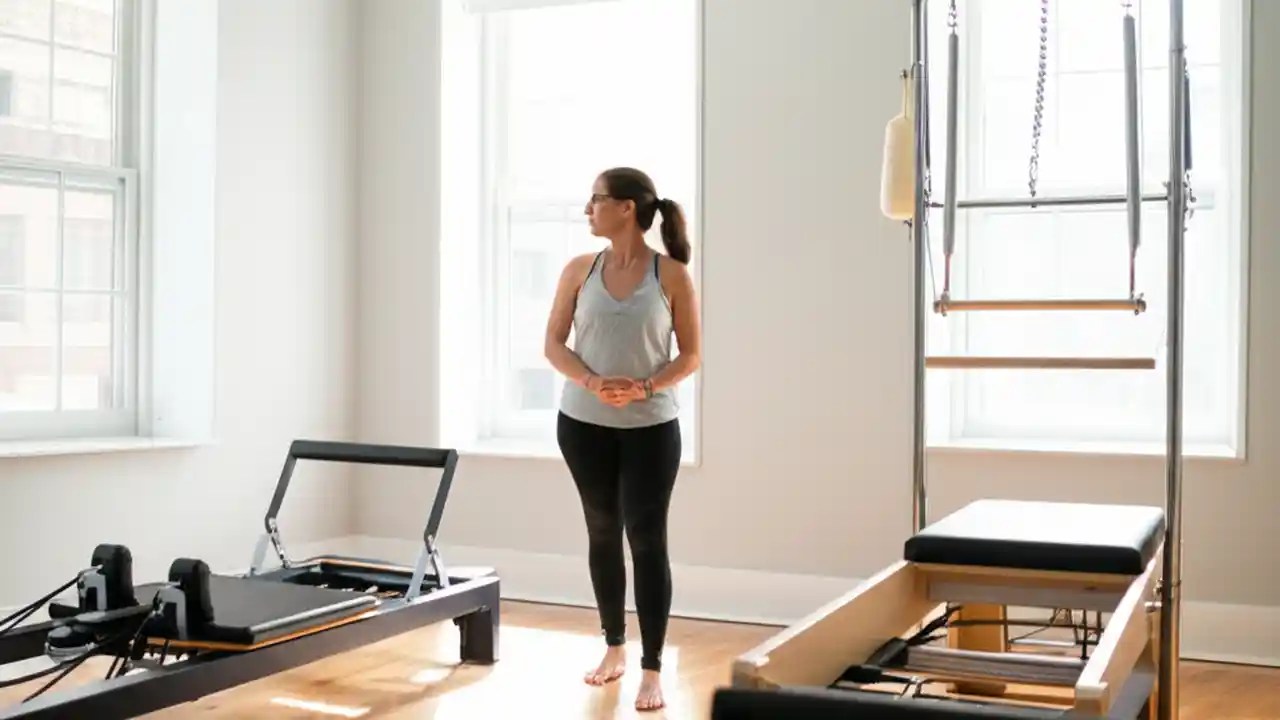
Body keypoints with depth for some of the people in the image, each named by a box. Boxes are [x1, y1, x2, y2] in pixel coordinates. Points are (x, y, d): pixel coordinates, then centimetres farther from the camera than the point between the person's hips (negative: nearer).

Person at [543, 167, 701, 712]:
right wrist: (593, 383, -16)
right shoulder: (579, 270, 2)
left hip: (651, 426, -3)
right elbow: (554, 345, 2)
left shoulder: (672, 275, -6)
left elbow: (691, 356, -3)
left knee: (647, 538, -3)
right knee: (603, 533, 13)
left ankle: (652, 669, 4)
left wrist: (645, 387, -20)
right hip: (583, 423, 3)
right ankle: (614, 648, 28)